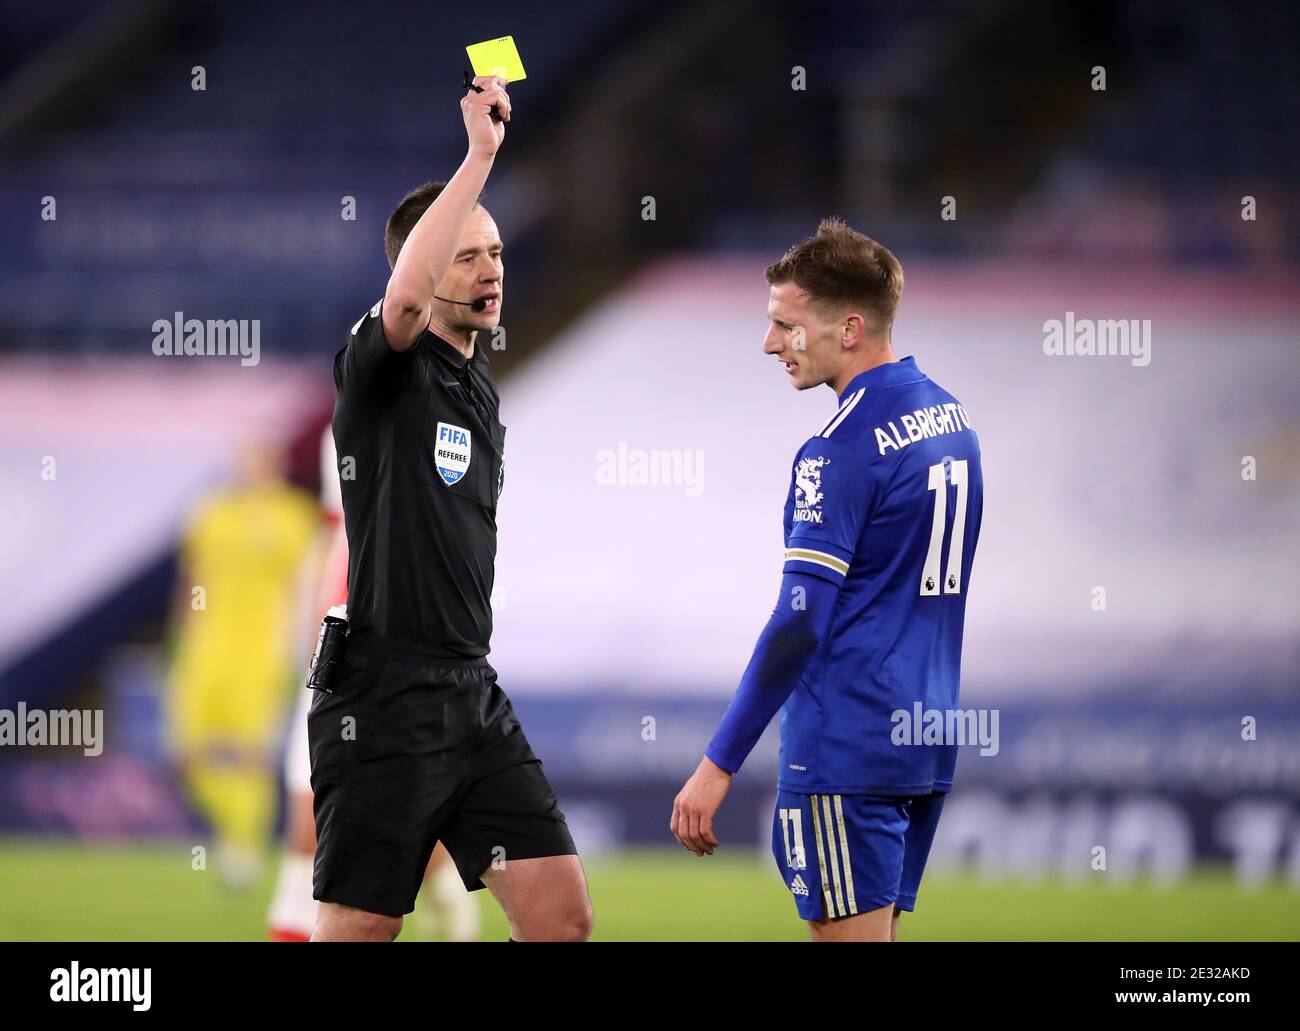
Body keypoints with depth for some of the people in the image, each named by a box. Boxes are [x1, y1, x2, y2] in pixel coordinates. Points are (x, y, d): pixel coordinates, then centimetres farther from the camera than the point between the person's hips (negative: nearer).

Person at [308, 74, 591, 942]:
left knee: (563, 918, -1)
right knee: (358, 933, -2)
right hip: (383, 705, -7)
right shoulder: (383, 369, -8)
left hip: (474, 699, 8)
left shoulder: (481, 391, 17)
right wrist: (481, 152, -30)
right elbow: (406, 296, -32)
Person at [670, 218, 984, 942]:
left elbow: (799, 621, -20)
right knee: (878, 935, 13)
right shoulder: (951, 418, 11)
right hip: (928, 745, 9)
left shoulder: (844, 448, -15)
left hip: (847, 751, -9)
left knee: (849, 936, -5)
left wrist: (719, 765, -17)